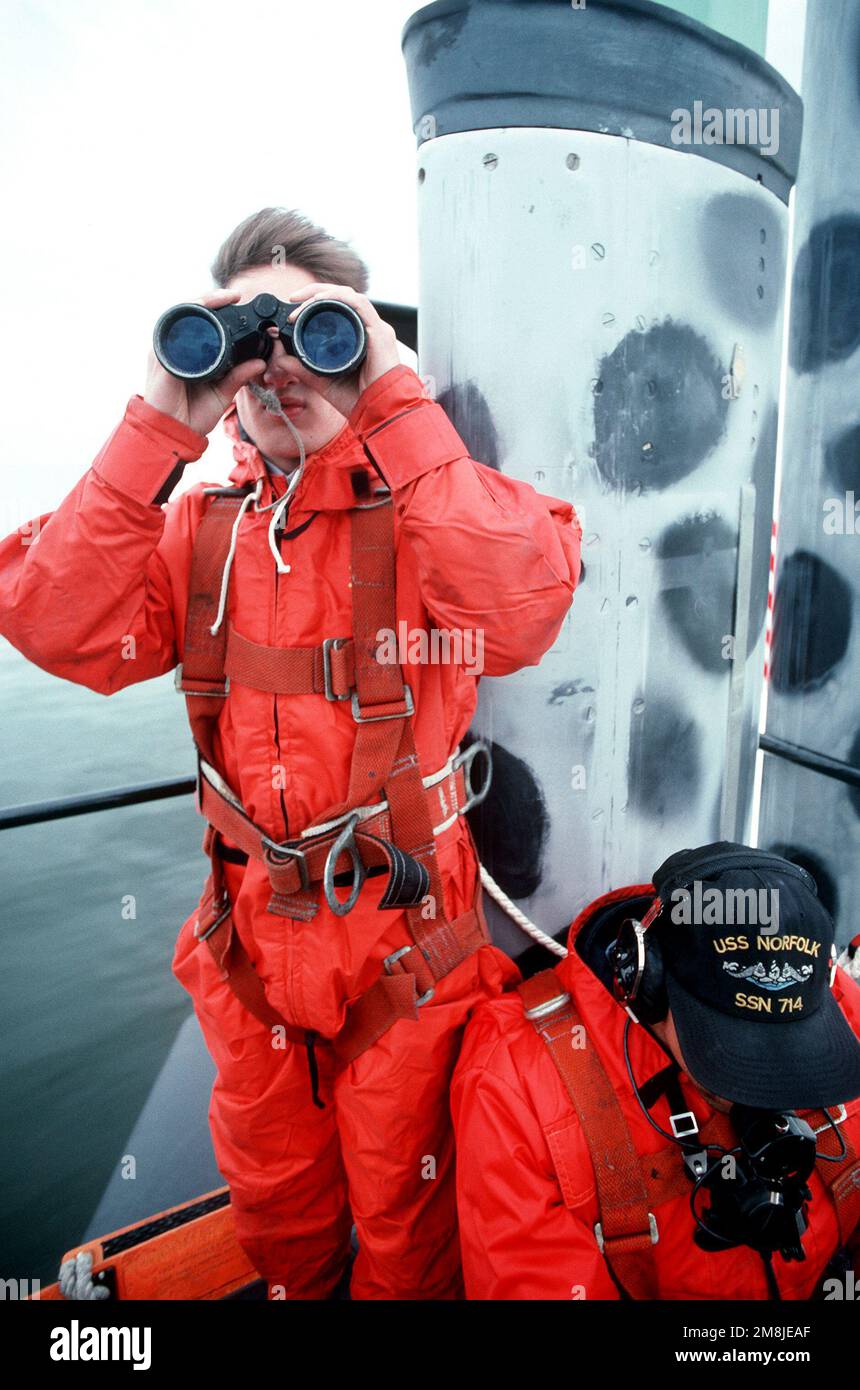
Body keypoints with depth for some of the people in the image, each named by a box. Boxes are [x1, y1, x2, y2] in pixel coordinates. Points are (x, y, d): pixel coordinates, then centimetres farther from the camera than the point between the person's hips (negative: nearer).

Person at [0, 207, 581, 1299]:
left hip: (404, 949, -3)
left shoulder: (428, 507, -12)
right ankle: (292, 1291, 60)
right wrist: (160, 431, -19)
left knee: (400, 1206, 23)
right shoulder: (200, 524, -1)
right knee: (272, 1190, 30)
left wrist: (398, 409, -28)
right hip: (250, 936, 4)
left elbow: (519, 616, -33)